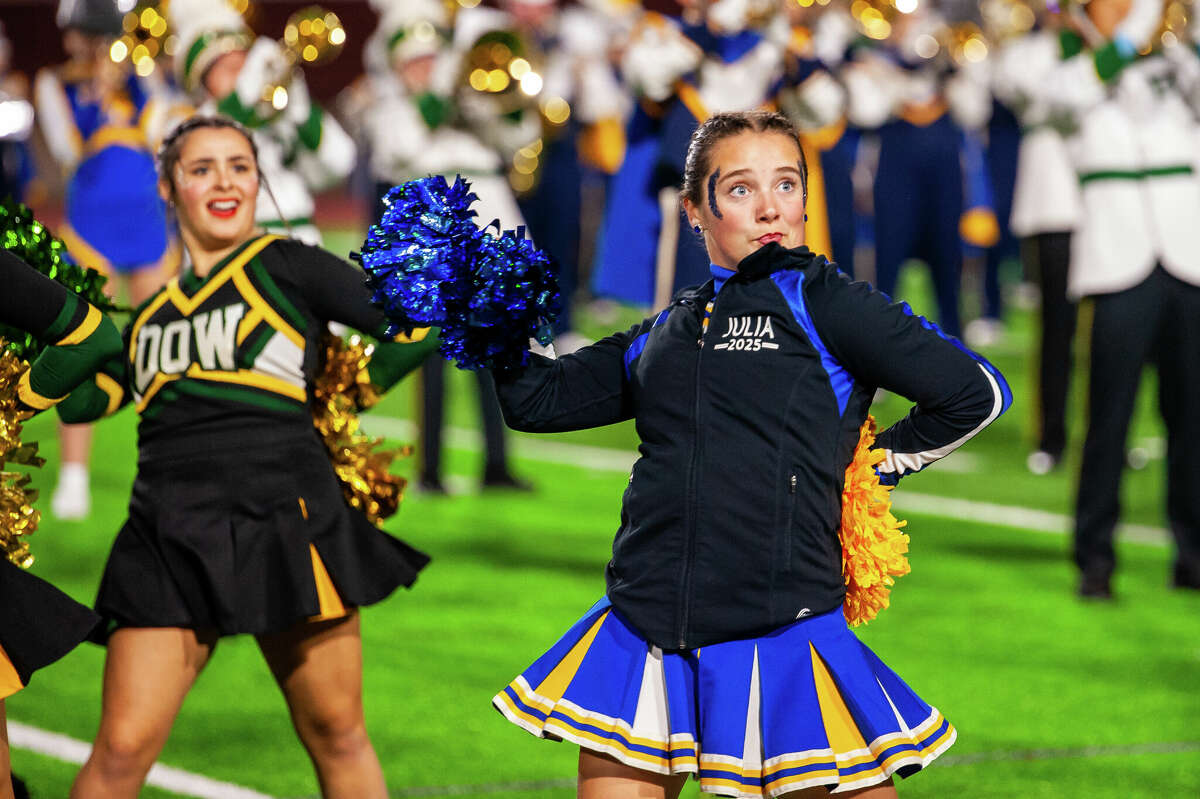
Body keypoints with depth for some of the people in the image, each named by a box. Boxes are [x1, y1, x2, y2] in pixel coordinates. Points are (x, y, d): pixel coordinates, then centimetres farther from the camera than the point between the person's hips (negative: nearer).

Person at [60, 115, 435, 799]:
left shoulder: (285, 267, 2)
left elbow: (418, 325, 2)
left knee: (337, 737, 6)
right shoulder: (153, 311, 17)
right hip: (168, 535, 3)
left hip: (282, 525, -3)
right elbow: (80, 397, 26)